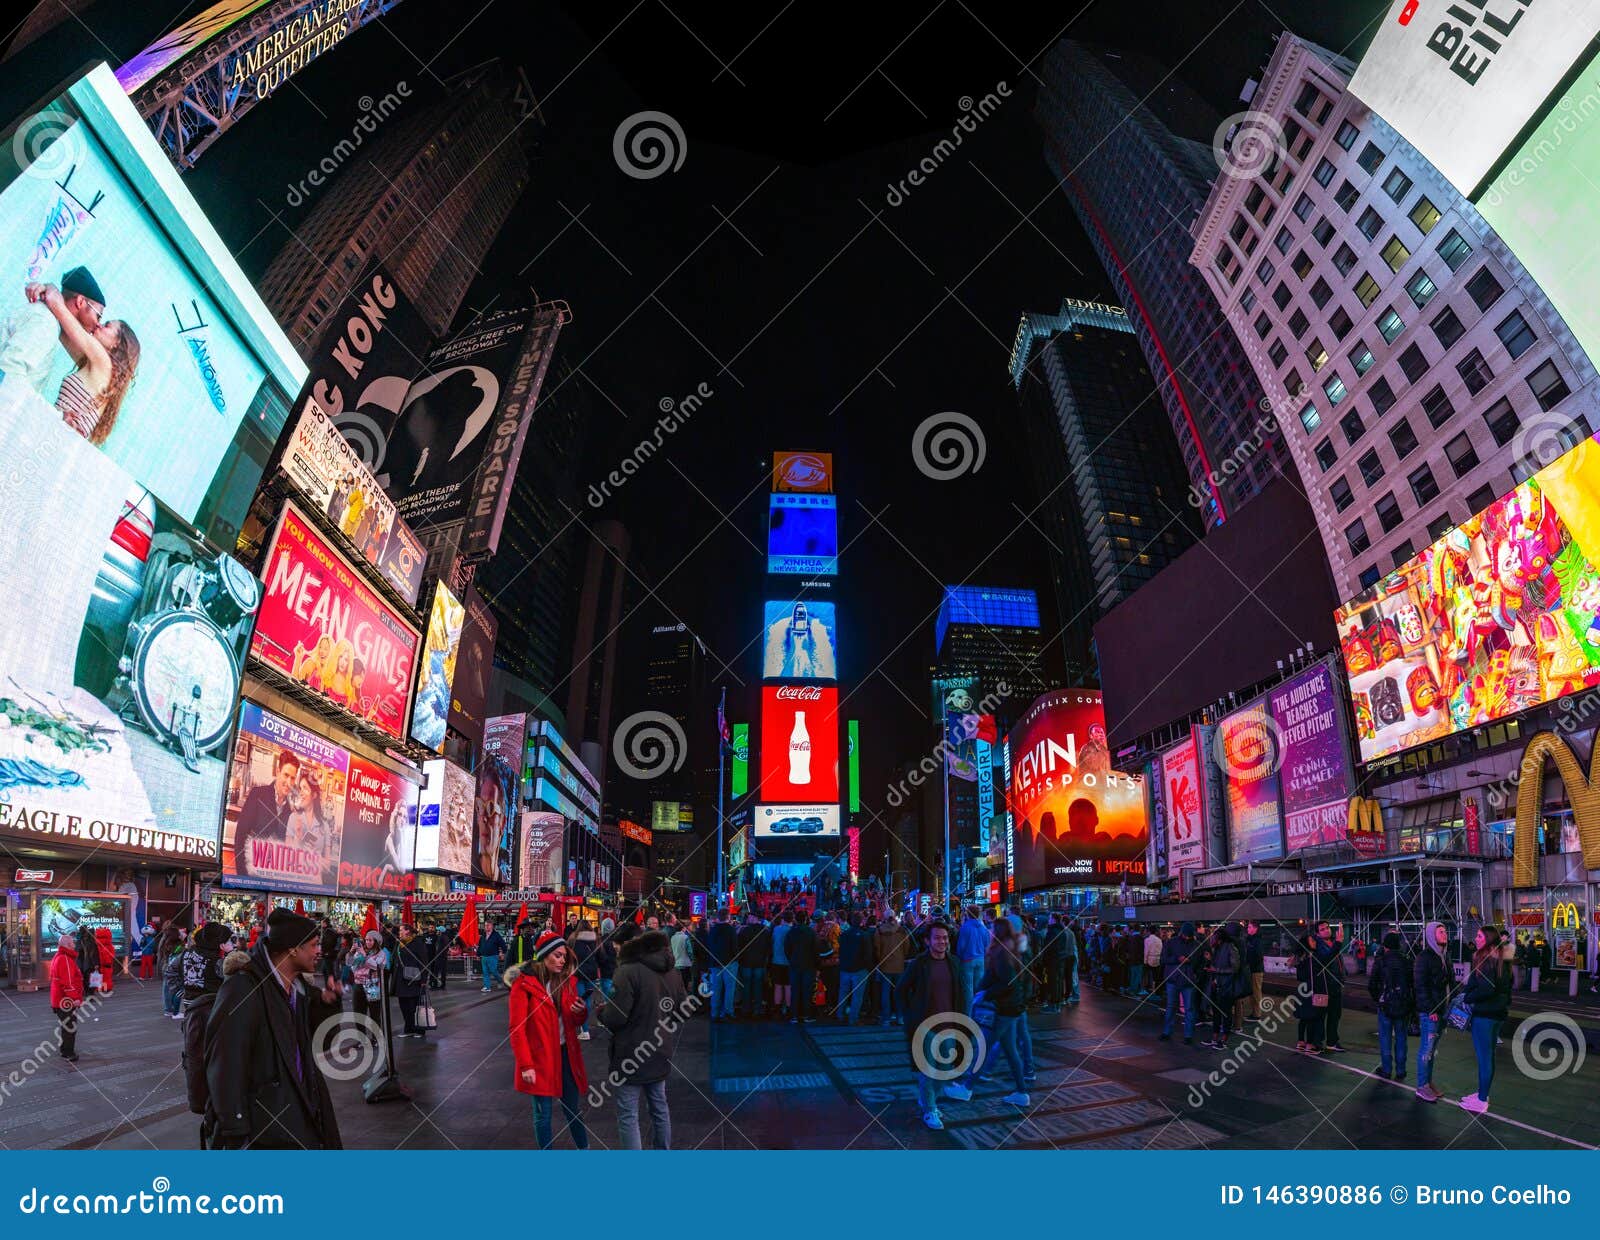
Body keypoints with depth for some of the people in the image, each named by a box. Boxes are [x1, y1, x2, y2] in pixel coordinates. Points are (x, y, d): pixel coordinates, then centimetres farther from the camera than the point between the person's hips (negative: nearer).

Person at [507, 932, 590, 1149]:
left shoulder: (567, 980, 4)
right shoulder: (524, 983, -12)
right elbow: (517, 1029, -12)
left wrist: (581, 1011, -11)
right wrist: (525, 1065, -16)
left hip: (566, 1055, 5)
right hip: (539, 1058, -5)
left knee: (574, 1109, 12)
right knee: (543, 1114, 5)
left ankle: (584, 1148, 29)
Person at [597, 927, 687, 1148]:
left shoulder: (629, 972, -17)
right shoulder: (673, 974, 6)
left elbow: (614, 1018, -19)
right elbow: (684, 1009, 15)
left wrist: (601, 1010, 2)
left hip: (631, 1056, -7)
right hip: (660, 1054, 7)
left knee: (628, 1114, 0)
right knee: (659, 1108, 18)